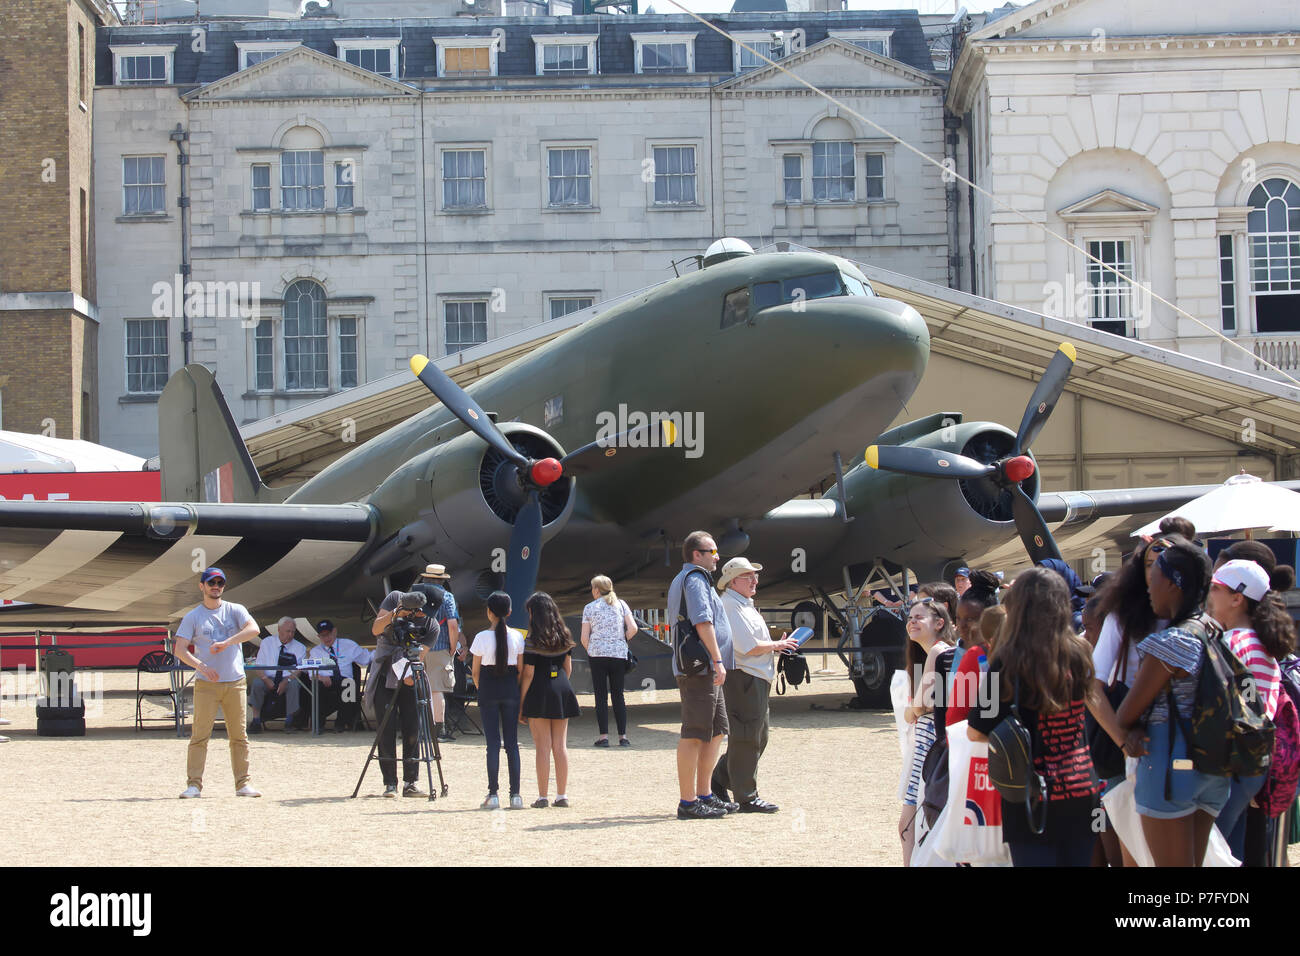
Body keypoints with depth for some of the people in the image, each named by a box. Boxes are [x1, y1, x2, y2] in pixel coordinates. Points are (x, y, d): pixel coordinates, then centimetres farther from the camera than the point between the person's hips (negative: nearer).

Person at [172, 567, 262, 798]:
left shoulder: (235, 610, 7)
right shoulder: (192, 617, 5)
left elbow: (254, 629, -12)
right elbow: (180, 649, -5)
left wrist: (226, 643, -23)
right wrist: (201, 666, -22)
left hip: (235, 682, 1)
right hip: (206, 684, -1)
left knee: (239, 736, 3)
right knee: (200, 735, -6)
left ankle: (243, 783, 8)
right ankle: (194, 785, -5)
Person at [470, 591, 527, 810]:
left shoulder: (482, 637, -7)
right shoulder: (517, 637, 0)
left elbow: (476, 671, -2)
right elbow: (521, 670, 2)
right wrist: (515, 690, 13)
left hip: (488, 689, -2)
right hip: (511, 690, 2)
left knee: (493, 743, 0)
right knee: (512, 742, 6)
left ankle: (493, 794, -4)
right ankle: (515, 794, 3)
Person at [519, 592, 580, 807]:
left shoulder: (532, 641, -11)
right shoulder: (564, 637, 7)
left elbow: (528, 674, -11)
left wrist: (521, 703, -6)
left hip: (539, 693, -5)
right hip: (562, 692, 5)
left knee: (543, 746, -2)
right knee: (561, 745, 9)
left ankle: (542, 797, 0)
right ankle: (562, 795, 11)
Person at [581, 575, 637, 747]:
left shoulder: (590, 608, 4)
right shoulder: (621, 604, 8)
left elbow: (584, 637, 0)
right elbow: (633, 628, -1)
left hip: (597, 654, -2)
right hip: (619, 655, 2)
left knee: (601, 696, 0)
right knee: (618, 695, 7)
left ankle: (603, 736, -6)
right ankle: (623, 736, 3)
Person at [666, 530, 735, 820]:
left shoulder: (681, 581, 23)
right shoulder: (695, 579, -11)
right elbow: (703, 622, -20)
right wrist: (717, 660, -22)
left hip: (706, 669, 11)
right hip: (699, 668, -11)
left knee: (716, 731, 14)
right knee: (694, 734, -9)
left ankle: (705, 795, 19)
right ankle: (688, 802, -8)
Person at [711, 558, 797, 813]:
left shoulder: (744, 605, 21)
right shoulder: (731, 607, -14)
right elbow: (747, 647, -22)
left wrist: (776, 645, 11)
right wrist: (776, 646, -8)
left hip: (757, 679, 11)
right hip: (742, 677, -11)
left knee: (758, 738, 15)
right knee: (746, 739, -6)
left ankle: (719, 780, 22)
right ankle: (746, 797, -1)